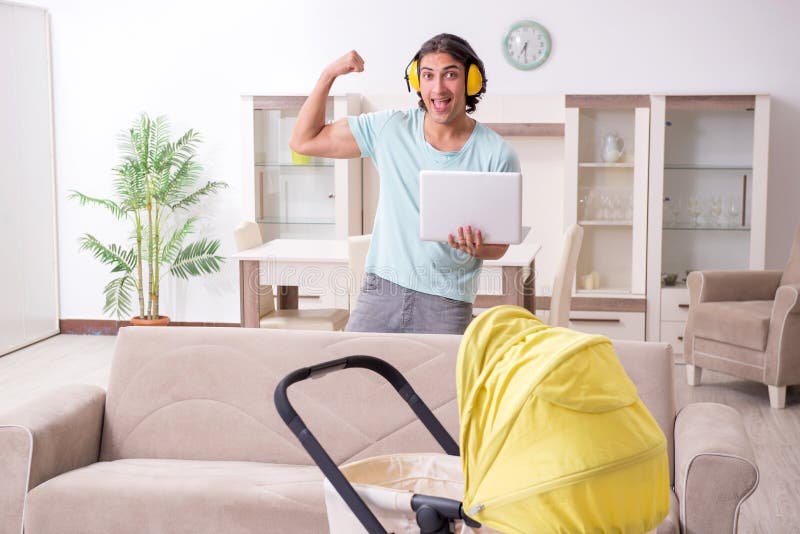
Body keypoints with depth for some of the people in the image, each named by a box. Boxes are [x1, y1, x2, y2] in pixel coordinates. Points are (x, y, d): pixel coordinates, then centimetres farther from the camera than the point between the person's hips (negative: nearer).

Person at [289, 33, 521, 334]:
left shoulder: (497, 155, -5)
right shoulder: (390, 128, 1)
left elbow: (499, 245, 1)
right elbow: (303, 141, 5)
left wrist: (477, 248, -23)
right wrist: (329, 74, -3)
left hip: (447, 303, -1)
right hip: (381, 290, 2)